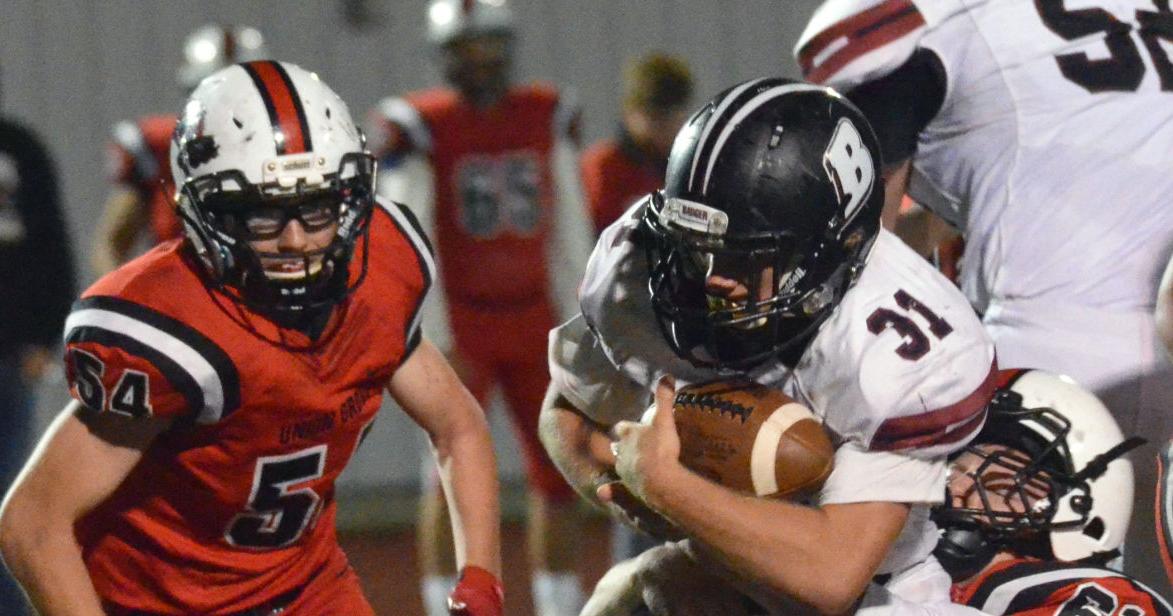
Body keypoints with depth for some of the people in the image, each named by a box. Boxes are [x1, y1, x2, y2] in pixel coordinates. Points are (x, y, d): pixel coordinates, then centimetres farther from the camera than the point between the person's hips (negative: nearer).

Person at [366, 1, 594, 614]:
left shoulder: (547, 118, 5)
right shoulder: (420, 127, -8)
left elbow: (569, 235, 10)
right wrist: (436, 343, -14)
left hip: (533, 322, 4)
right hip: (460, 326, -4)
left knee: (559, 468, 5)